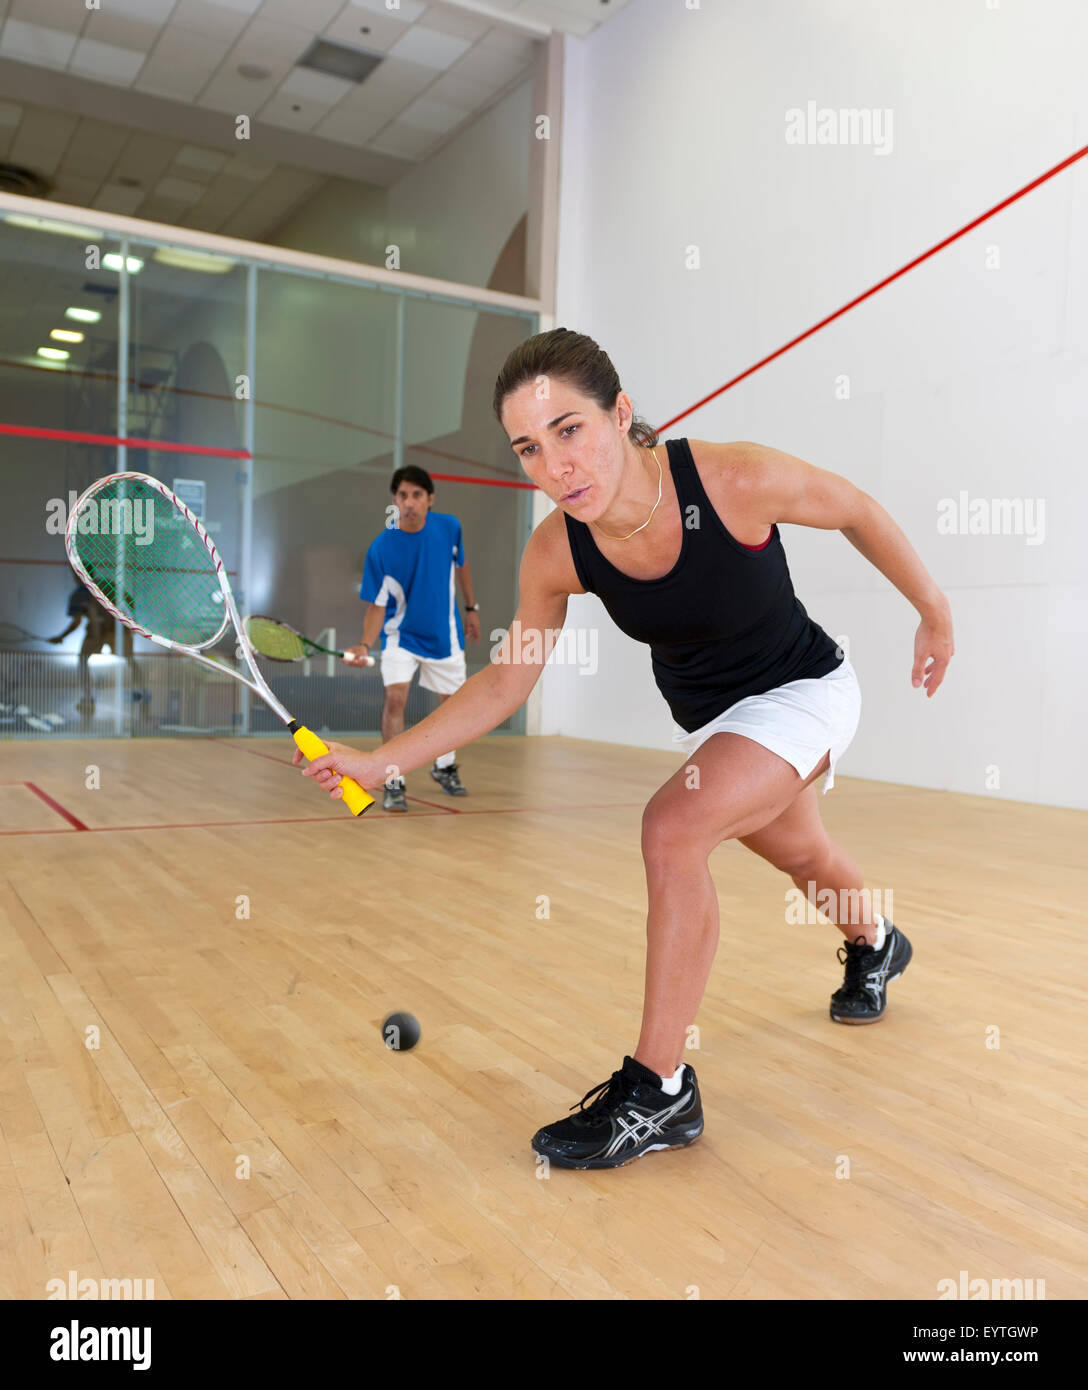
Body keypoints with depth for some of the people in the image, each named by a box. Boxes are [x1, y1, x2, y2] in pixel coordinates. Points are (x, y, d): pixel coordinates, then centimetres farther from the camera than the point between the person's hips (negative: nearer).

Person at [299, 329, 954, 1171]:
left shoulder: (738, 480, -34)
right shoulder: (556, 553, -23)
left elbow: (855, 510, -14)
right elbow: (506, 681, -10)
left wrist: (935, 613, -2)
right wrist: (380, 762, -17)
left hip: (803, 691, -4)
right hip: (703, 716, 5)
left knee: (672, 829, -28)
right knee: (806, 859, 27)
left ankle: (660, 1092, -13)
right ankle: (874, 945, 64)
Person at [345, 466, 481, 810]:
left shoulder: (449, 527, -13)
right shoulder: (380, 548, -22)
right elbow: (377, 607, -18)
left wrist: (471, 607, 14)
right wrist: (365, 645, -34)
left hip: (444, 635, 4)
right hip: (401, 636, -3)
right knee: (395, 698, -22)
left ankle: (444, 767, 40)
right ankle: (394, 782, -10)